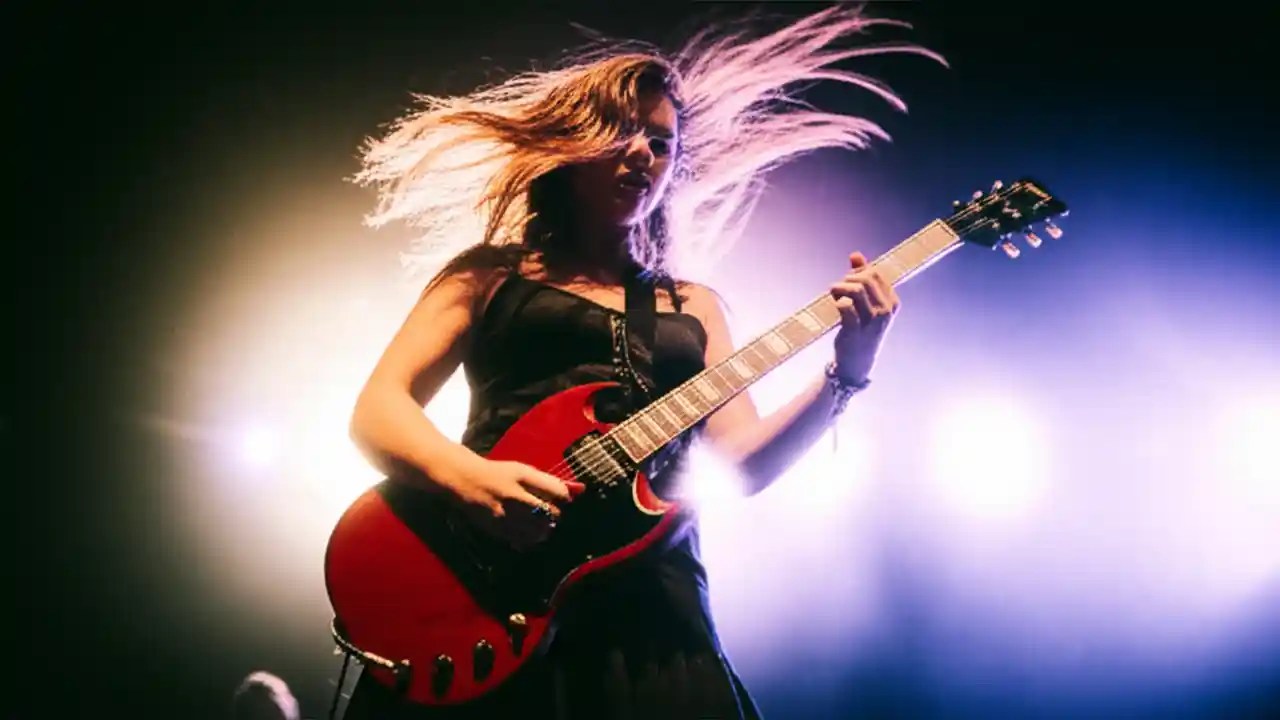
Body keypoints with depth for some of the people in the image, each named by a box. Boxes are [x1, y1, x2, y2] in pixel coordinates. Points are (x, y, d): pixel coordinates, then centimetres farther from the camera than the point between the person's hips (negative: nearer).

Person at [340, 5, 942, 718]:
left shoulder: (694, 306, 18)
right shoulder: (490, 273, 11)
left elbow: (744, 462, 7)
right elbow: (378, 409, 2)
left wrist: (846, 372, -8)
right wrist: (473, 480, -17)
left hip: (649, 602, 2)